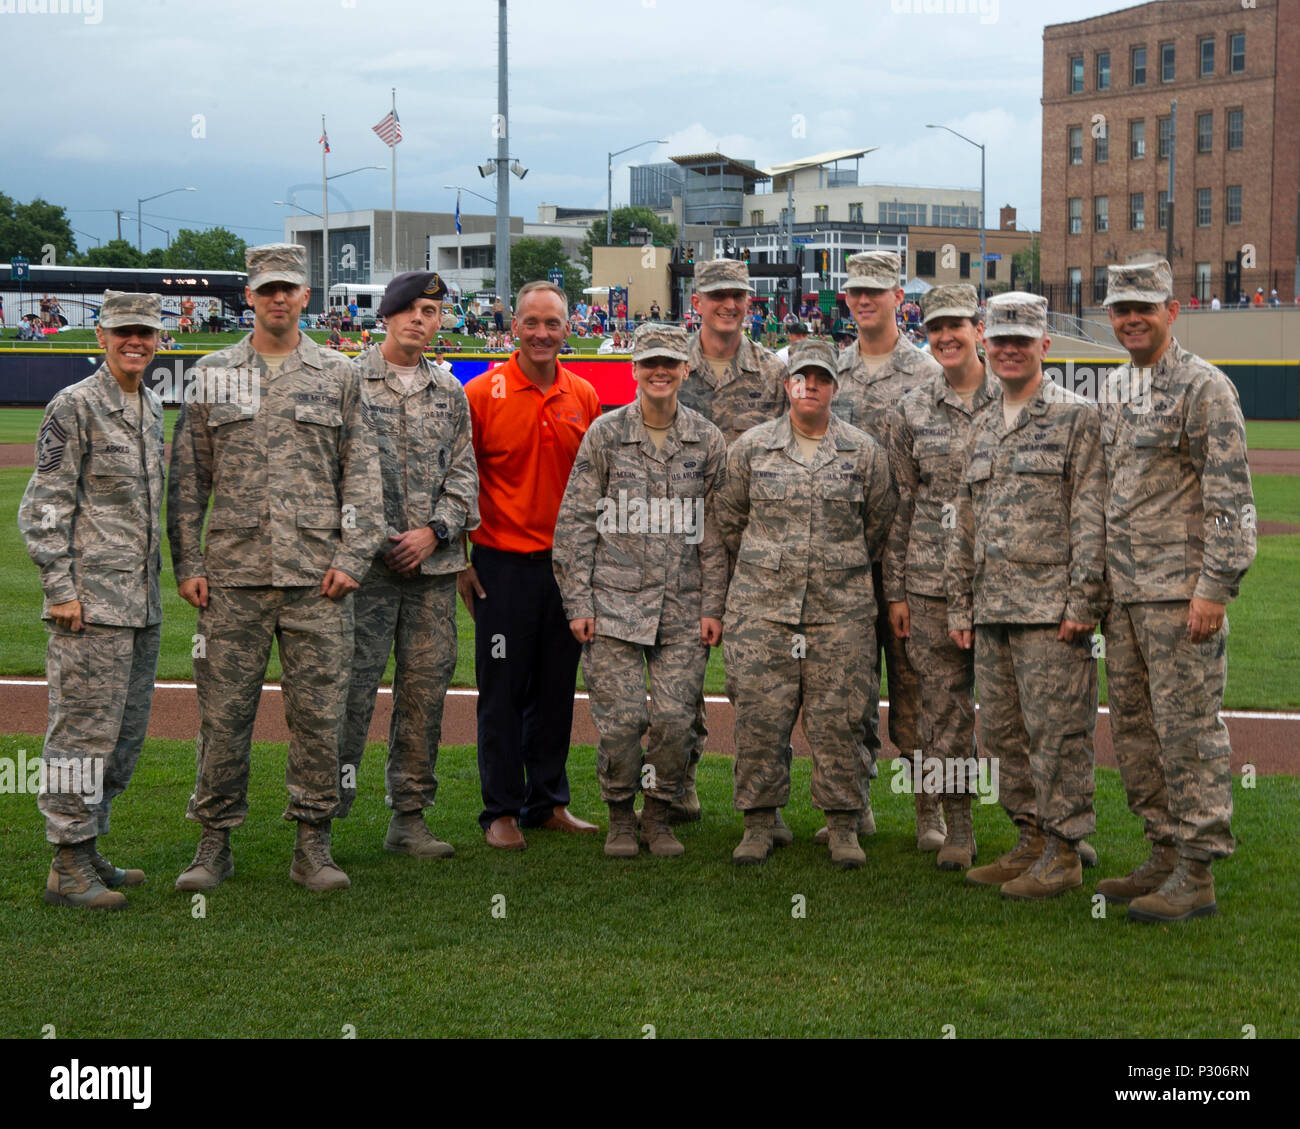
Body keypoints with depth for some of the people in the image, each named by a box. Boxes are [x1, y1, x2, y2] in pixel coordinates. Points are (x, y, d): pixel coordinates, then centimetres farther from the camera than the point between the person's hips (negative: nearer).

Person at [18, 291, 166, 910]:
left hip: (141, 603, 8)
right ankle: (67, 869, 0)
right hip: (91, 602, -8)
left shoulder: (152, 409, 16)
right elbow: (44, 507, -11)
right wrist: (60, 590, -16)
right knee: (84, 730, -6)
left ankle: (87, 851, 22)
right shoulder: (74, 406, -8)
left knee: (125, 733, 11)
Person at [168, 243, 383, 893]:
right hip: (232, 574, 0)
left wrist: (352, 557, -4)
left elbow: (362, 473, 6)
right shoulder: (212, 374, 10)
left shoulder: (338, 375, 9)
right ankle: (215, 843, 13)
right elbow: (187, 476, 9)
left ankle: (313, 844, 11)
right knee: (223, 712, 2)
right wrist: (187, 563, 2)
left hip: (317, 575, 0)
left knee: (318, 713, 1)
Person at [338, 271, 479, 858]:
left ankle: (409, 818, 14)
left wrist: (434, 531, -5)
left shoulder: (450, 393, 14)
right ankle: (326, 810, 3)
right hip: (367, 561, -4)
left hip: (433, 565, 4)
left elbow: (464, 474, 12)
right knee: (353, 686, -5)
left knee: (426, 688, 6)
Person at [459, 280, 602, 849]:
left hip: (566, 563, 4)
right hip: (504, 563, -4)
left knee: (556, 688, 11)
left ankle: (549, 802, 22)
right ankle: (501, 810, 11)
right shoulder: (482, 394, -6)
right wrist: (461, 558, -6)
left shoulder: (584, 397, 6)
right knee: (502, 690, 2)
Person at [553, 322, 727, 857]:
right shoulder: (604, 433, 2)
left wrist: (713, 606, 3)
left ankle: (658, 814, 18)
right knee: (620, 719, -4)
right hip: (614, 602, -1)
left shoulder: (707, 440, 7)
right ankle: (620, 817, 17)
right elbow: (576, 521, 3)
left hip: (684, 607, 1)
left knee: (675, 719, -3)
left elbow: (715, 531, 9)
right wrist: (578, 602, -2)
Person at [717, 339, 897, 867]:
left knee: (837, 719, 0)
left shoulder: (864, 452, 5)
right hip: (763, 606, 0)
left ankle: (843, 826, 10)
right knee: (760, 718, 0)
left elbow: (879, 521, 15)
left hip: (841, 610, 0)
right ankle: (759, 823, 11)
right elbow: (730, 516, 15)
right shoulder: (751, 447, 5)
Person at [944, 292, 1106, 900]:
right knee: (1001, 731, 10)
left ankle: (1063, 853, 3)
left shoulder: (1078, 417, -2)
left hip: (1051, 607, -7)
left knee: (1056, 730, -5)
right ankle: (1031, 842, 21)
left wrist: (1082, 600, -15)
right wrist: (959, 605, 16)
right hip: (991, 610, 7)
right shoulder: (983, 428, 18)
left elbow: (1091, 516, -9)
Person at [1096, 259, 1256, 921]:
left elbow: (1231, 497, -11)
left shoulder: (1203, 387, -8)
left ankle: (1197, 875, 1)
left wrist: (1215, 586, -17)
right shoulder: (1115, 390, 16)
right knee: (1133, 727, 10)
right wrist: (1099, 581, 17)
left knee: (1187, 728, -5)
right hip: (1124, 591, 8)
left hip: (1181, 590, -8)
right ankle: (1165, 855, 21)